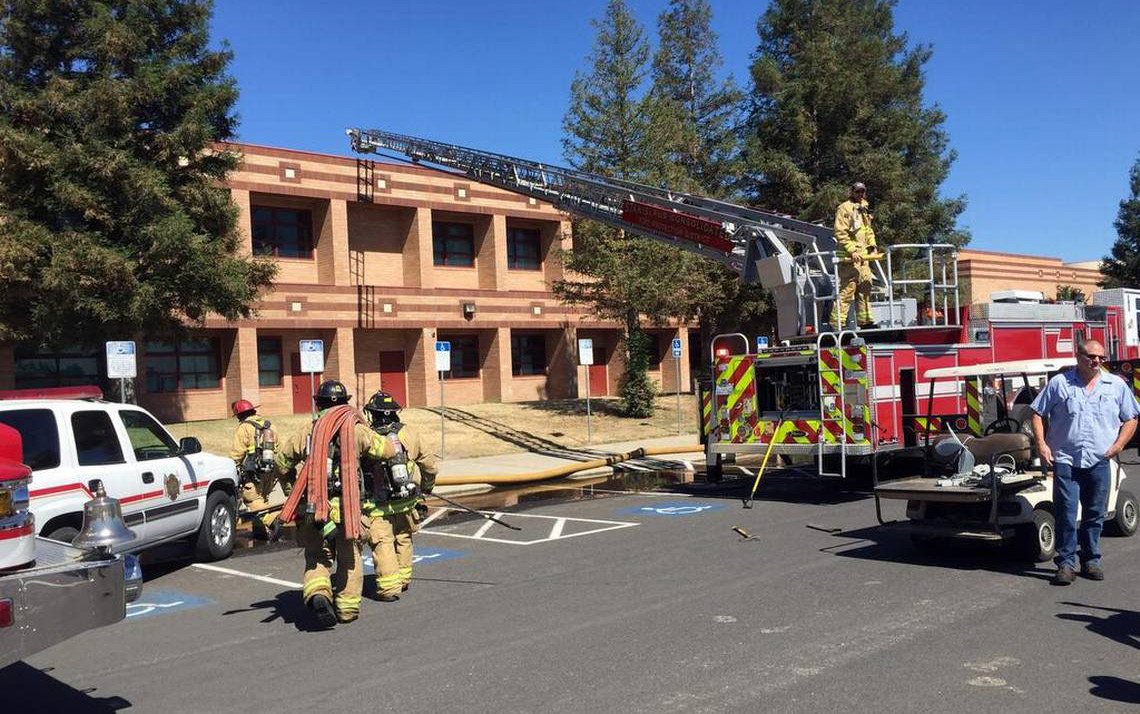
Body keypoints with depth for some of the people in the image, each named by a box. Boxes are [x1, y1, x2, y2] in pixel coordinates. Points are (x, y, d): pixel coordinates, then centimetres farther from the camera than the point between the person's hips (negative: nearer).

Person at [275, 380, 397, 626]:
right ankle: (347, 608, 20)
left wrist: (293, 493, 32)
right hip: (346, 506, -1)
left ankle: (317, 593, -11)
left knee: (316, 558, 14)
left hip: (313, 507, 1)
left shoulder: (305, 432, 7)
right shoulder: (356, 430, -1)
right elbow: (388, 450, 1)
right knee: (349, 558, 14)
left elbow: (282, 462, 16)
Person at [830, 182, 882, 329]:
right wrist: (852, 251, -19)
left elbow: (868, 230, 28)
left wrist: (872, 246, 12)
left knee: (865, 288, 11)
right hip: (849, 256, -9)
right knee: (847, 289, -12)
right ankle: (837, 323, -11)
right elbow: (840, 233, -14)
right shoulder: (844, 208, -6)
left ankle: (865, 320, 19)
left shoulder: (864, 208, 21)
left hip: (863, 256, 9)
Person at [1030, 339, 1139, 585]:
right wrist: (1041, 443, -5)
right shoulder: (1059, 383, 4)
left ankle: (1091, 561, 21)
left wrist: (1119, 444, 0)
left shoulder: (1117, 385, 9)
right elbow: (1038, 413, 6)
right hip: (1065, 461, -2)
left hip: (1099, 462, 2)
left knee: (1094, 515, 9)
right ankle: (1066, 563, 1)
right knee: (1066, 514, -5)